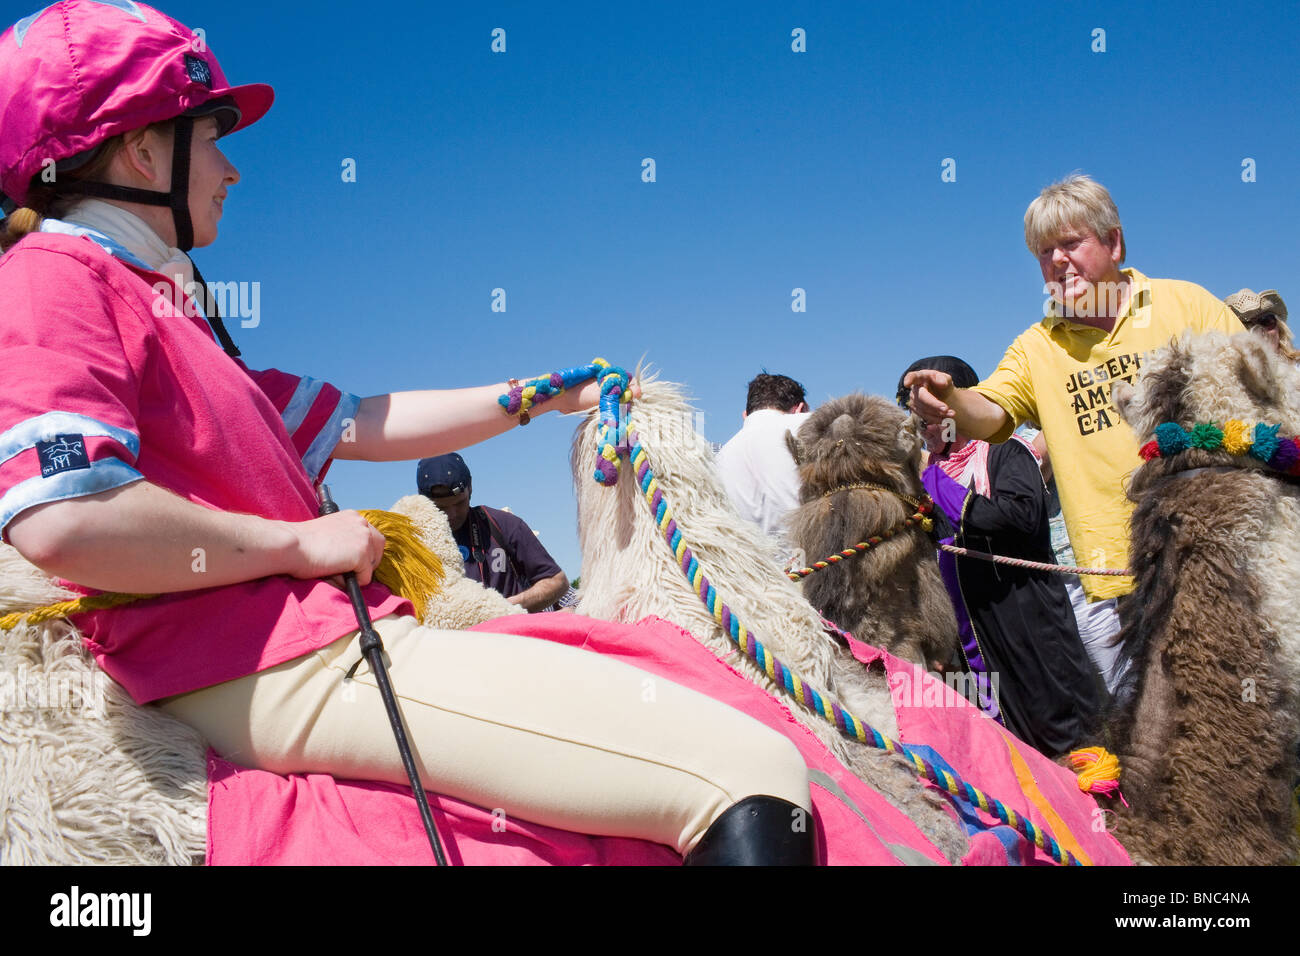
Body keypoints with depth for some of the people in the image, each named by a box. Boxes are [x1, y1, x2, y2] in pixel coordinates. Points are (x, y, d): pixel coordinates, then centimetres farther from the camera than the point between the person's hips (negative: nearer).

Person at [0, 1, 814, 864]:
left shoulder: (161, 302, 27)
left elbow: (362, 427, 27)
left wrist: (545, 397, 30)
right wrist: (300, 541, -10)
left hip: (327, 642, 10)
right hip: (286, 672, -10)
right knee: (754, 777, -20)